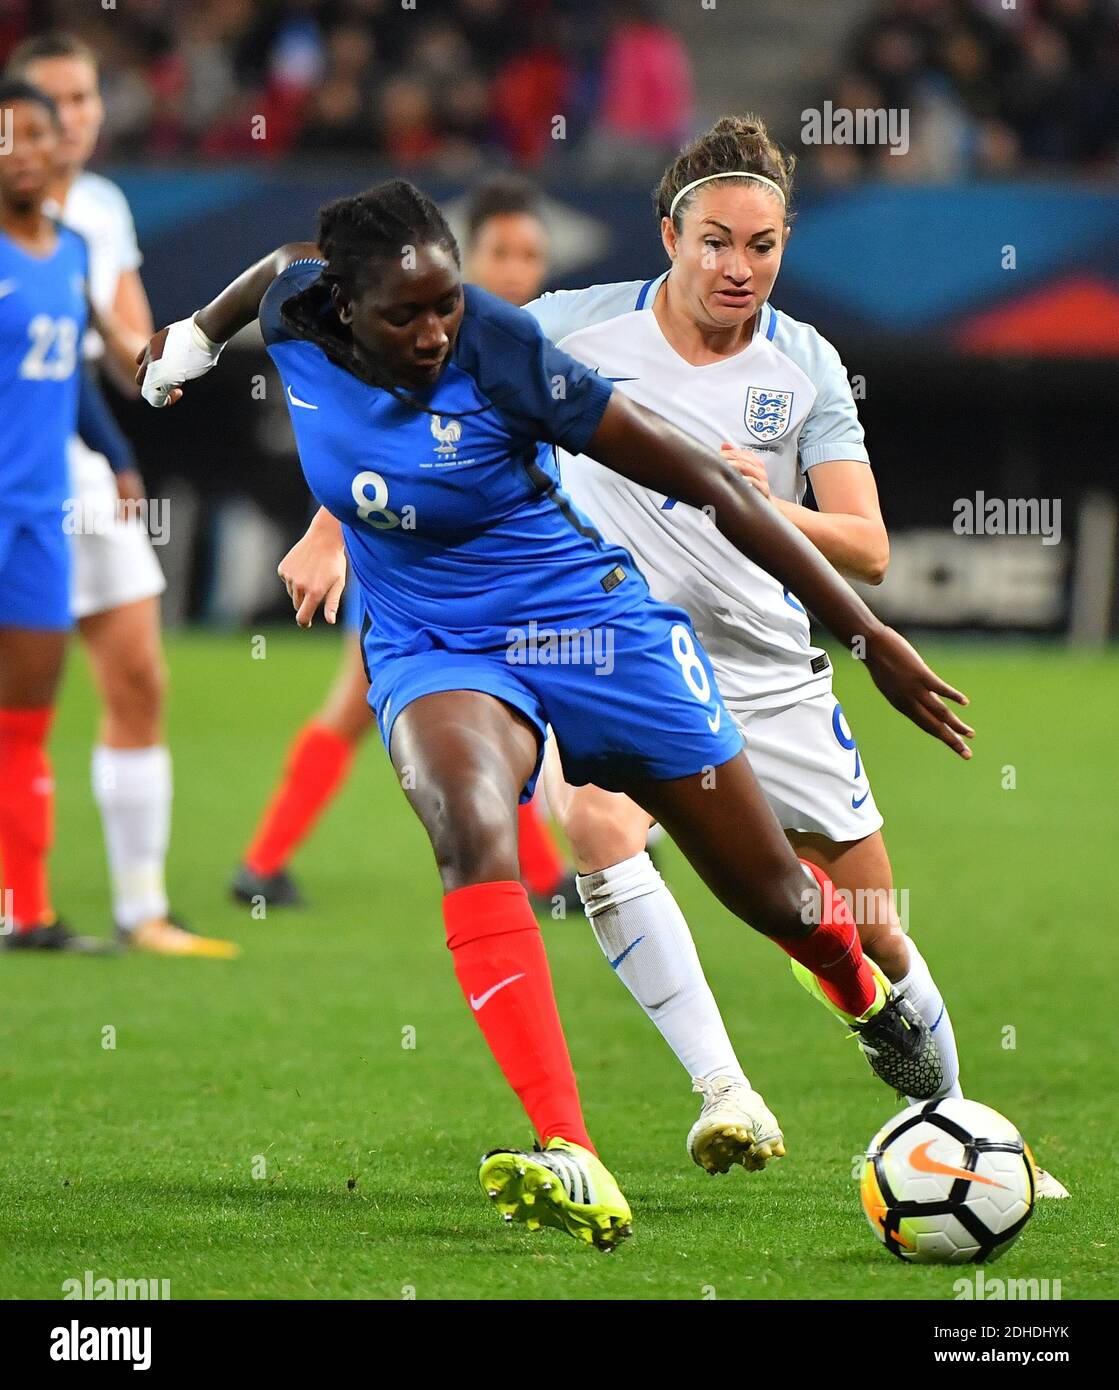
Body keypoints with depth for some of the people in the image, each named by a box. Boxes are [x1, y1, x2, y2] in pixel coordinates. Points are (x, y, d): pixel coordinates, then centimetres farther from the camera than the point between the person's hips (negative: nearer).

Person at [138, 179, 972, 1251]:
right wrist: (196, 337, 31)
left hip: (584, 621, -2)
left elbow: (708, 483, -21)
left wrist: (868, 636, -20)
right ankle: (572, 1169, -44)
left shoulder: (504, 355, -26)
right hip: (432, 653, 2)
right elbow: (288, 266, 13)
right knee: (472, 832, -33)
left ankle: (867, 996, 50)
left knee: (769, 890, 9)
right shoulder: (295, 315, -15)